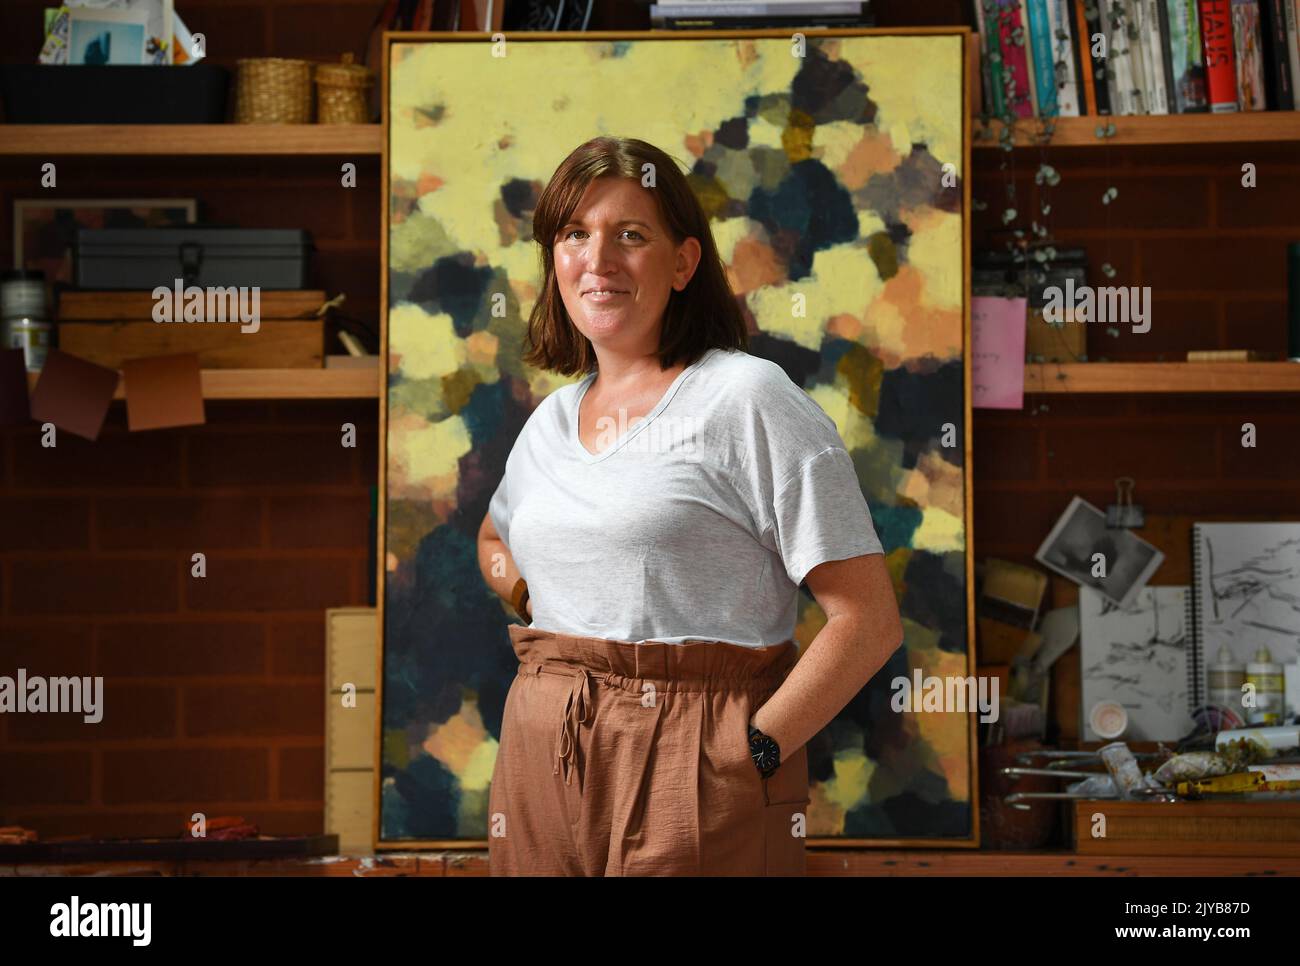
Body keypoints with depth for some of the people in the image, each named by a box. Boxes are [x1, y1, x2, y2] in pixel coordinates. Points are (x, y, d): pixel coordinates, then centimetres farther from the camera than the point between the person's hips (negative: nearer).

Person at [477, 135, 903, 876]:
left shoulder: (746, 400, -7)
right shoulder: (553, 420, 12)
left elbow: (869, 620, -12)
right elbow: (496, 541, 35)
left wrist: (752, 752, -17)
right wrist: (536, 607, 14)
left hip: (692, 775, -6)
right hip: (540, 766, 6)